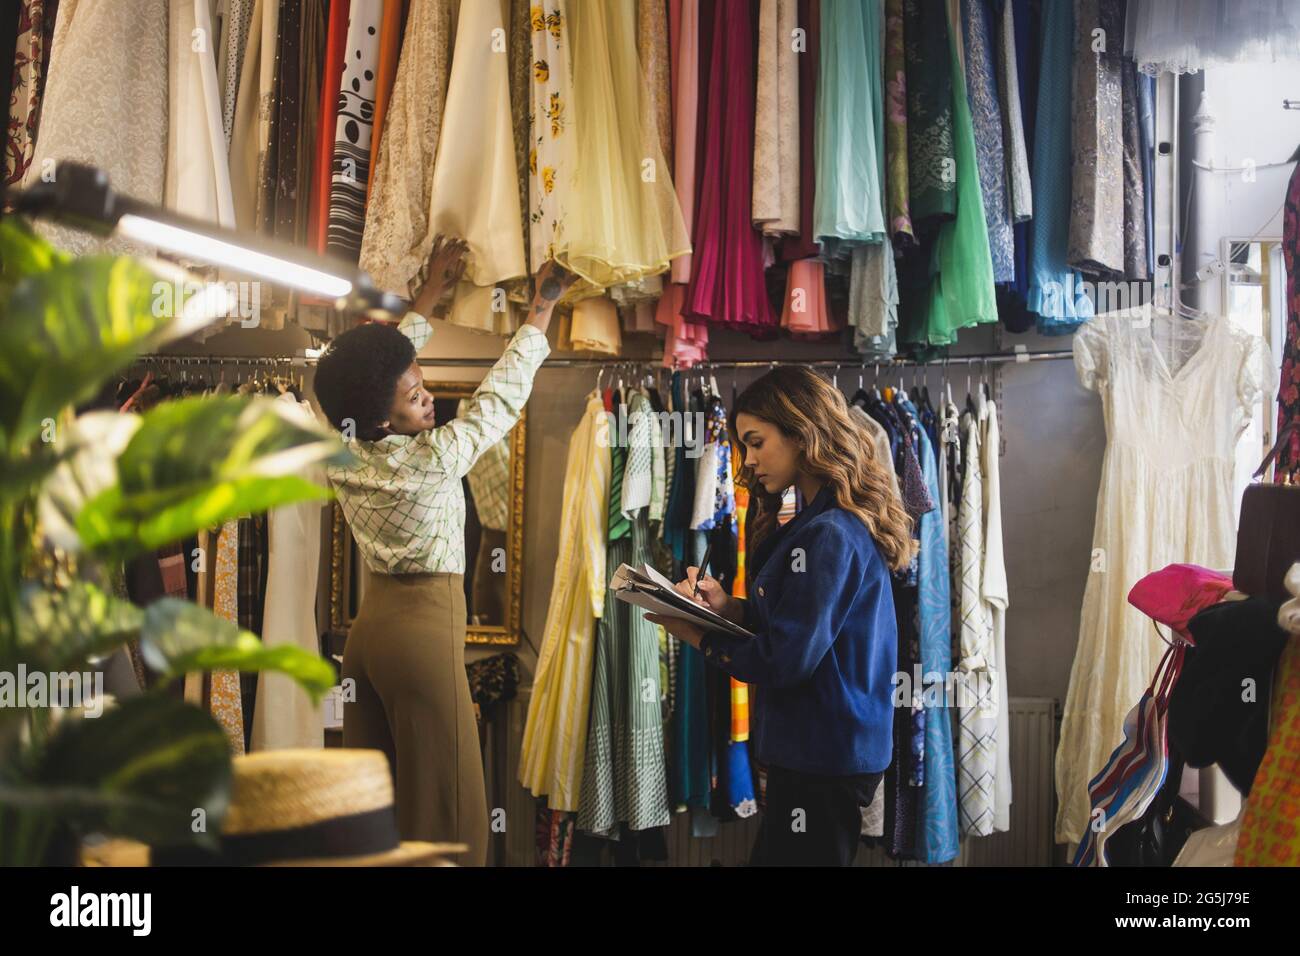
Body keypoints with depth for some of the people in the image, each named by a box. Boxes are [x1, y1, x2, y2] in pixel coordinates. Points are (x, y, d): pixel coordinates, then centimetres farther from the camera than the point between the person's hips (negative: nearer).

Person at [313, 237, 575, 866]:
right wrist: (542, 309, 4)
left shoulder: (343, 453, 0)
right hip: (424, 631, -8)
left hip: (370, 625, 8)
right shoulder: (433, 459, -18)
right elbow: (501, 396, -7)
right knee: (443, 811, -1)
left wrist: (429, 298, 22)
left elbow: (383, 363, 15)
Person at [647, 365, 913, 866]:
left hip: (823, 761, -10)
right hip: (832, 749, 10)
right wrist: (731, 608, 1)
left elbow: (784, 660, -20)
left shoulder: (829, 534, -20)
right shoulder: (847, 523, 12)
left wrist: (700, 638, -8)